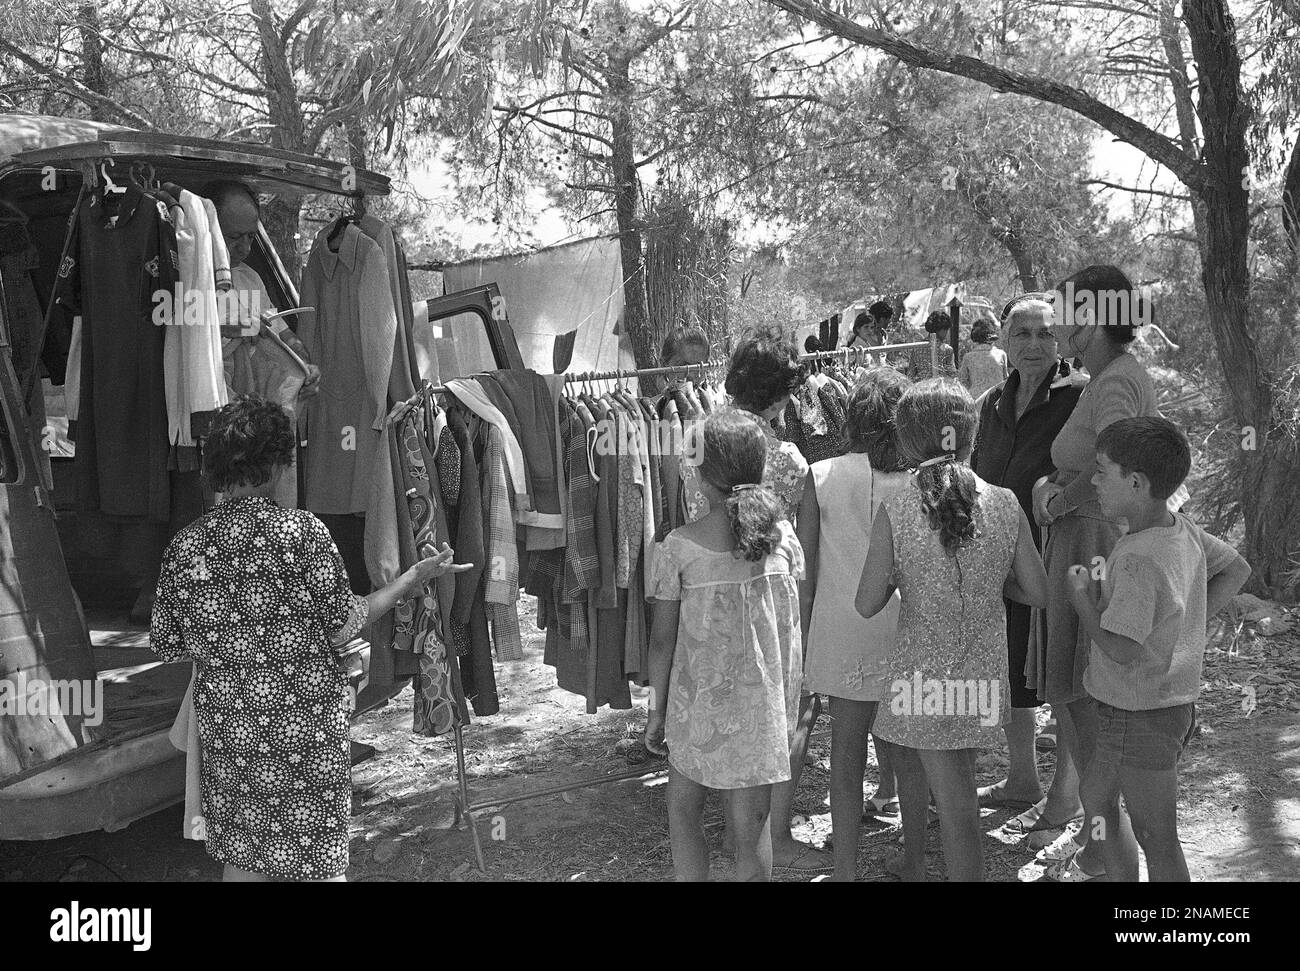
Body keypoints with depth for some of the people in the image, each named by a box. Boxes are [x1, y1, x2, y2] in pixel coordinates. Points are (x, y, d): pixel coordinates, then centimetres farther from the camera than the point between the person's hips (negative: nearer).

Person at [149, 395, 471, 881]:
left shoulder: (184, 545, -5)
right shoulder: (303, 531, -15)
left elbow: (166, 646, 2)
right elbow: (343, 627, -11)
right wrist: (410, 581, 0)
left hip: (227, 727, 3)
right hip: (307, 722, -3)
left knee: (243, 857, 18)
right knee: (317, 858, 11)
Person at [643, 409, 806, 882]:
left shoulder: (678, 547, -13)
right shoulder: (783, 537, -5)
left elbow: (662, 639, -7)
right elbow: (794, 628, 1)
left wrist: (657, 710, 5)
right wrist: (791, 703, 14)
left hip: (699, 705, -2)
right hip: (764, 703, 2)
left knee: (682, 809, 19)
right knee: (751, 827, 12)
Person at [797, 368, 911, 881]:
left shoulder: (820, 476, -3)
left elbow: (806, 570, -2)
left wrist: (802, 637, 6)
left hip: (841, 630, -1)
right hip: (902, 627, 1)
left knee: (846, 748, 4)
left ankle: (846, 867, 3)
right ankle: (888, 793, 50)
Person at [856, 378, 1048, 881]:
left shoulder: (895, 512, -16)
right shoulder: (1006, 504, -7)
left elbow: (866, 604, -11)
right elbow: (1038, 592, -1)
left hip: (925, 679, -4)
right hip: (985, 676, 4)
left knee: (956, 809, 11)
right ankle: (912, 862, 38)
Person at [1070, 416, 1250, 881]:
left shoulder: (1138, 560, -29)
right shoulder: (1182, 529, -1)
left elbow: (1122, 649, -29)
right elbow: (1236, 570, 15)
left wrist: (1082, 599, -14)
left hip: (1140, 716, -9)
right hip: (1175, 699, 9)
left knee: (1156, 838, 7)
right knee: (1095, 795, 25)